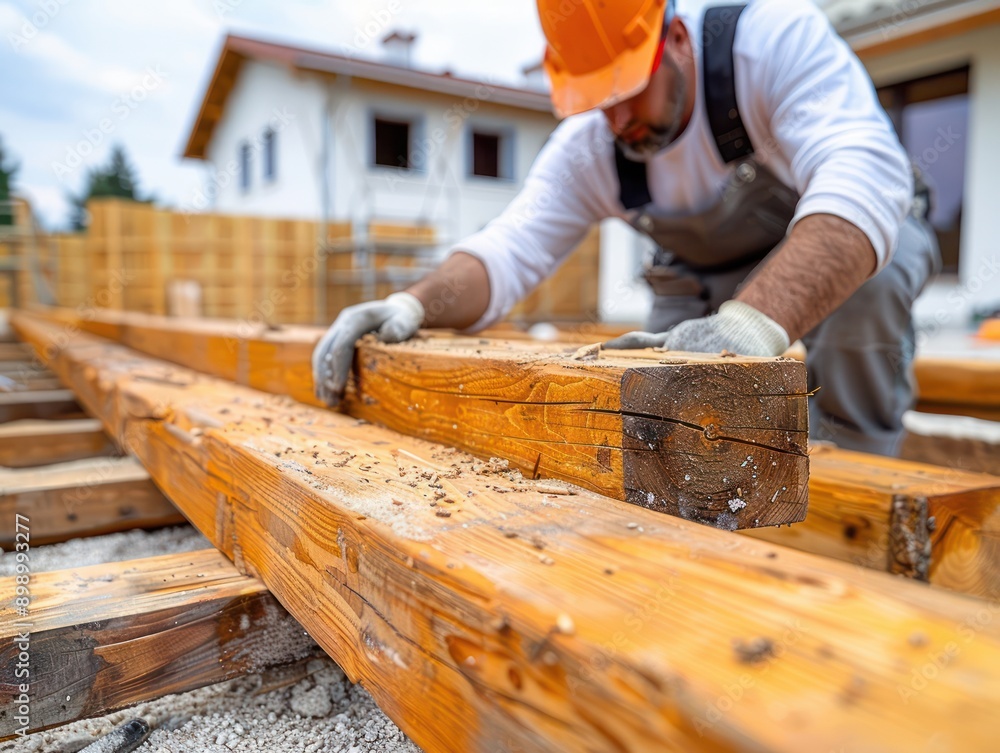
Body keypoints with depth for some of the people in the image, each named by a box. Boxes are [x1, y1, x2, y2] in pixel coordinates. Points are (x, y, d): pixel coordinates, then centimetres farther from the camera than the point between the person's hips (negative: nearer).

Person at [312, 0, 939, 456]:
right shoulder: (587, 147, -17)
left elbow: (863, 178, -46)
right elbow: (509, 250, -21)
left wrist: (754, 320, -64)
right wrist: (414, 303, -42)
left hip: (858, 243, -3)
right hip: (710, 287, 4)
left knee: (863, 280, -35)